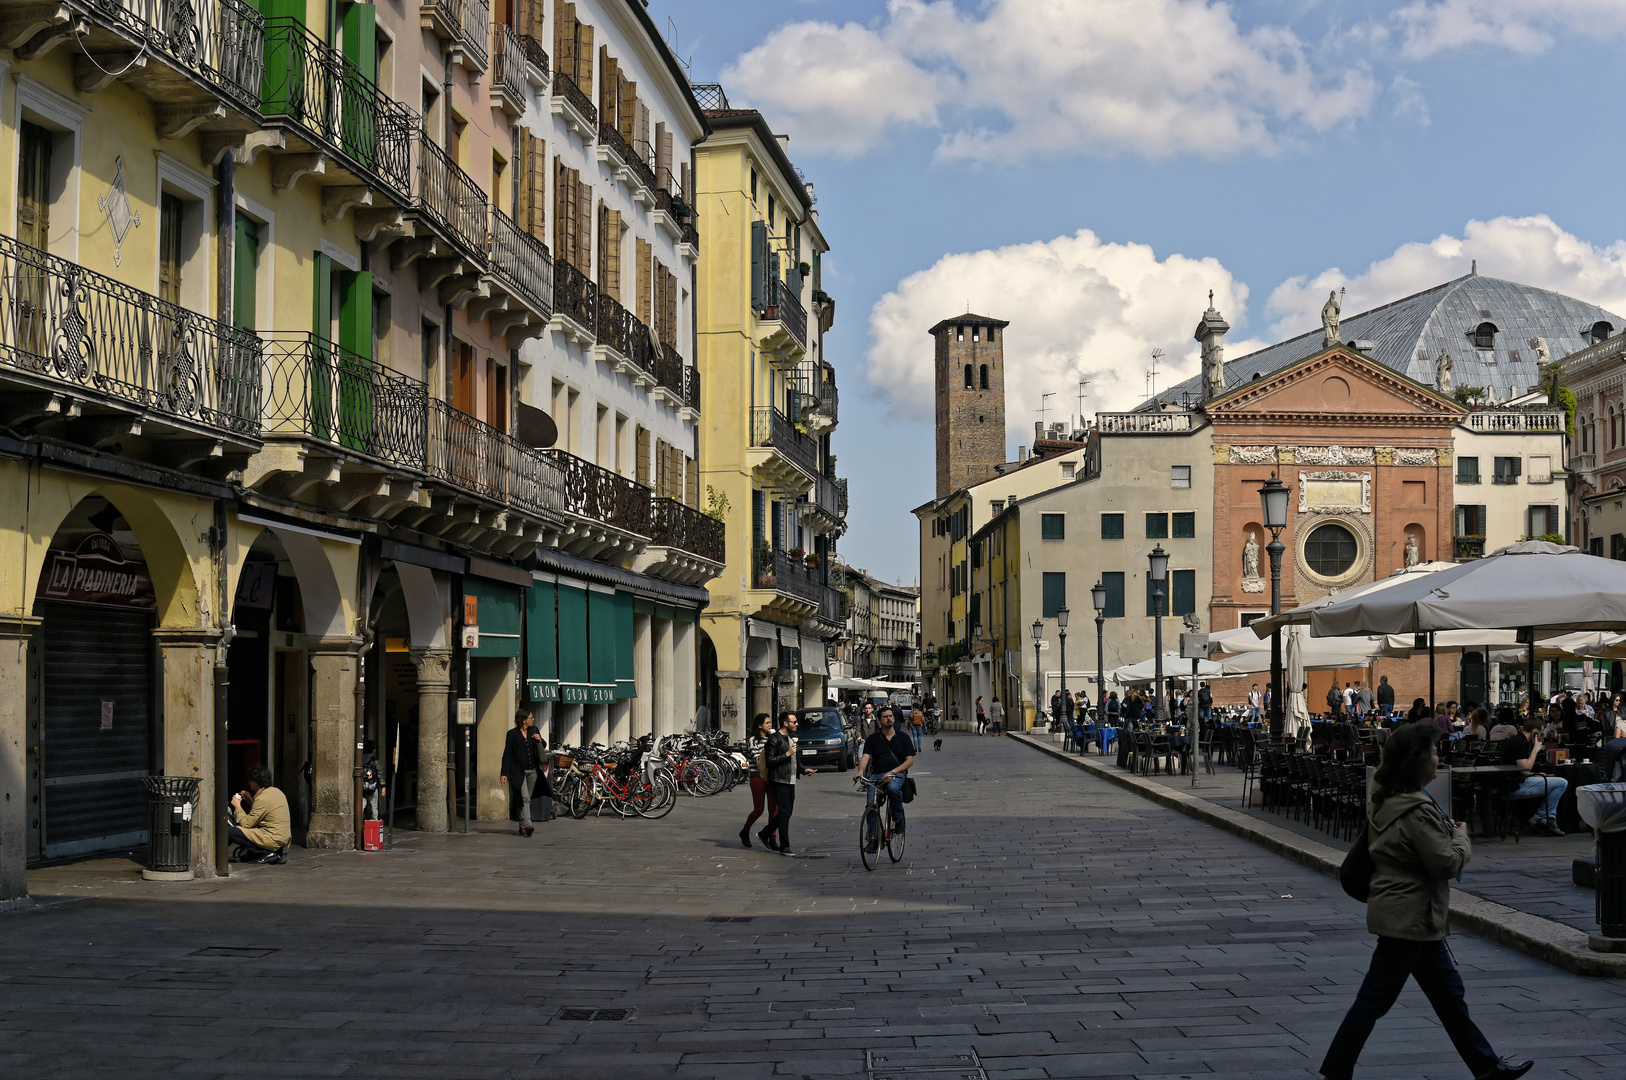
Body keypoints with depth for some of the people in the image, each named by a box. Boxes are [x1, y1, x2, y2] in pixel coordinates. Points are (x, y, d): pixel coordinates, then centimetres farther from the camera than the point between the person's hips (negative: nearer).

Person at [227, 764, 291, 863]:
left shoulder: (262, 799, -17)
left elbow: (246, 824, -13)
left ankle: (266, 853, -11)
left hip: (273, 839, -10)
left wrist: (237, 806, 0)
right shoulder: (276, 791, 10)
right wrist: (251, 802, 19)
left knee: (228, 831, -13)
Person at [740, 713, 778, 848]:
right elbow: (757, 759, -15)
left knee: (773, 809, -1)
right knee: (758, 810, -1)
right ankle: (745, 832, 23)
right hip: (758, 777, -5)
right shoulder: (753, 740, -6)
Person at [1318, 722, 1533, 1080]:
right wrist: (1461, 836, -1)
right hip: (1409, 918, -10)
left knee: (1449, 992, 17)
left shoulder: (1384, 801, 7)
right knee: (1373, 1001, -4)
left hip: (1414, 917, 10)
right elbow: (1447, 862, -21)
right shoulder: (1417, 810, -23)